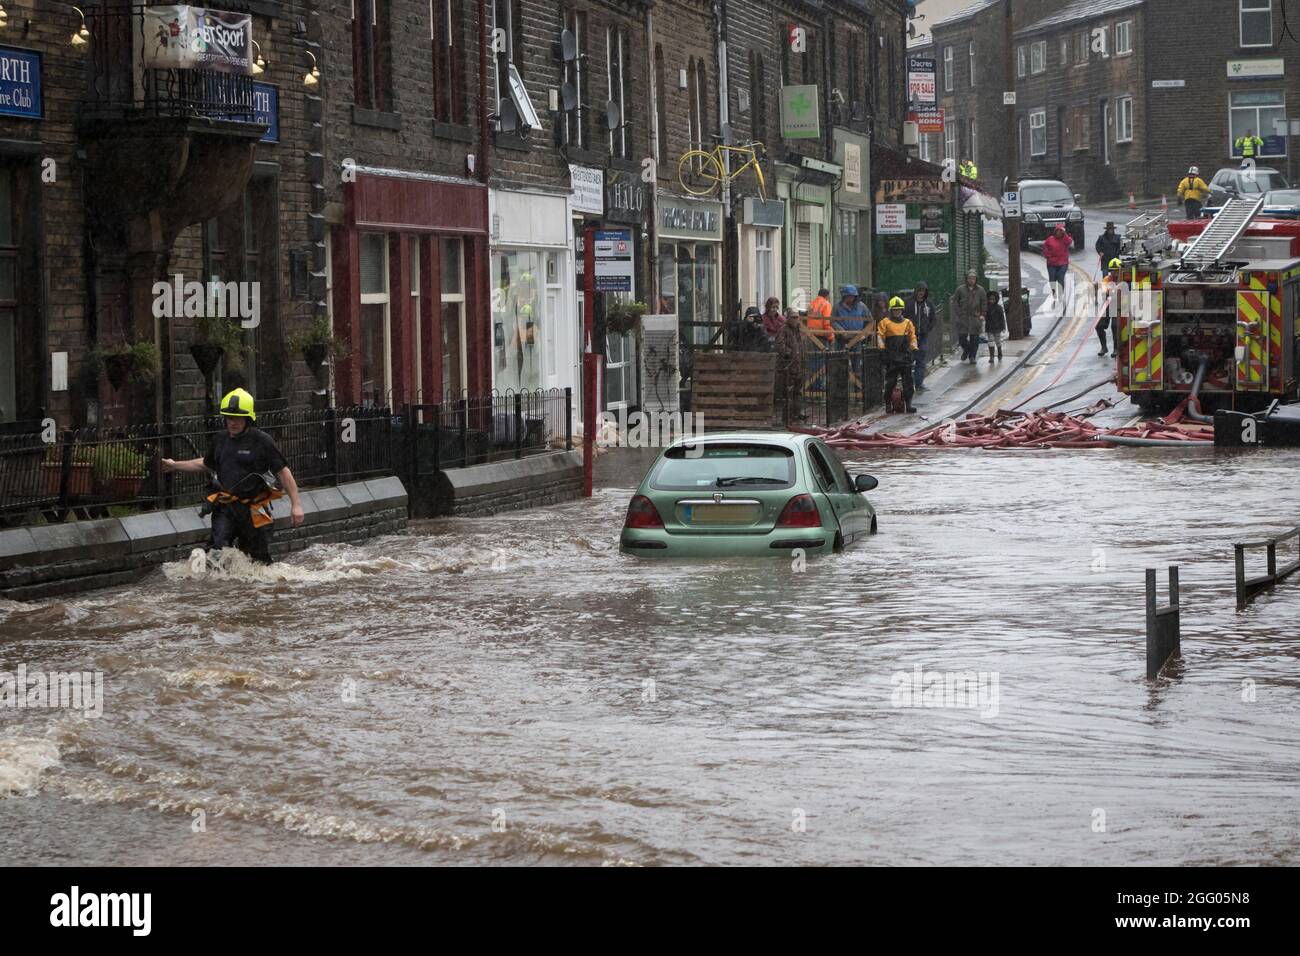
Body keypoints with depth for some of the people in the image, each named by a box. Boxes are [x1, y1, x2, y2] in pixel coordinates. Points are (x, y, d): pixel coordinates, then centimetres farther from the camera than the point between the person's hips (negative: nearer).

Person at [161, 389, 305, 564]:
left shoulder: (262, 441, -6)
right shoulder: (221, 439, 10)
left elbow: (283, 472, -6)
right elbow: (206, 464, 29)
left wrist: (296, 504, -10)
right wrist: (175, 465, 29)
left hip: (253, 509, -3)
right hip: (225, 508, 3)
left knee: (260, 561, 5)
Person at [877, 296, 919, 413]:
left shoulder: (907, 323, 15)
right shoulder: (885, 322, 6)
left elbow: (912, 337, 17)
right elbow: (880, 336, 2)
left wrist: (914, 348, 6)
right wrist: (881, 347, -11)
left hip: (905, 356, 3)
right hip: (891, 357, -3)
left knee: (908, 381, 0)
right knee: (890, 382, 0)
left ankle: (908, 404, 4)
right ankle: (888, 404, 7)